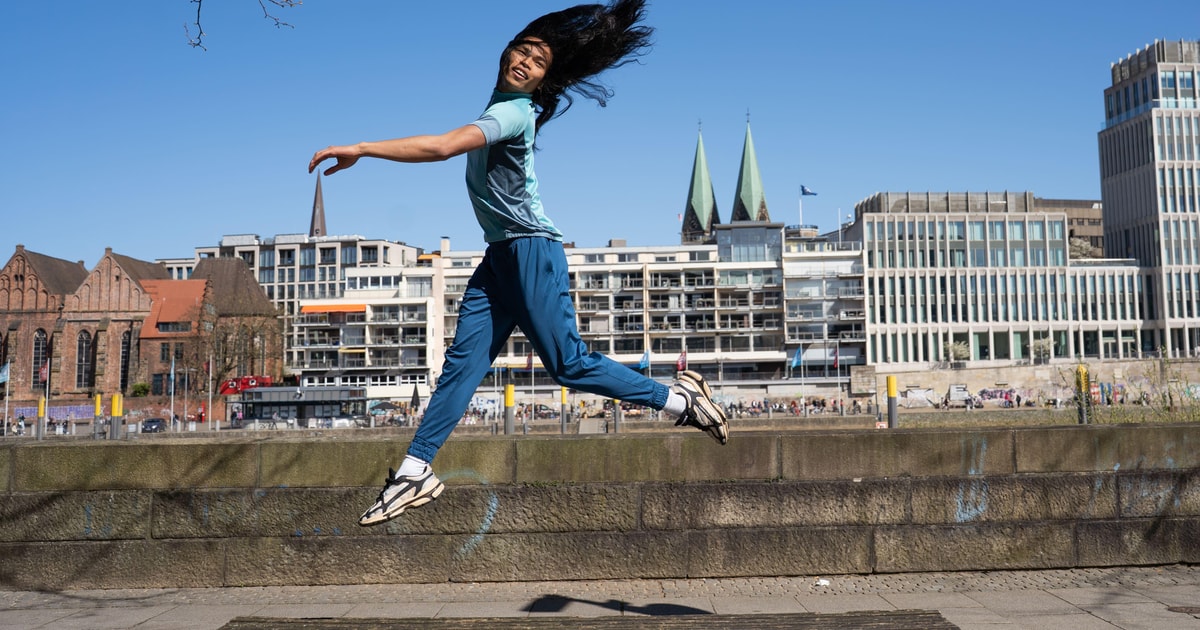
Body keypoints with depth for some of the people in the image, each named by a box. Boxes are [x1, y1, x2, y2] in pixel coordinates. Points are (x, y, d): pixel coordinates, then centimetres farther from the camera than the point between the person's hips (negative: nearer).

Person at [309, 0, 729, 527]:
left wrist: (360, 150, -30)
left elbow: (443, 147, -32)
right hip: (499, 255, 9)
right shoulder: (505, 104, 10)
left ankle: (679, 399, 11)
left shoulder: (514, 112, -18)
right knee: (462, 361, 2)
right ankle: (415, 470, 3)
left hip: (531, 251, -9)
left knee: (569, 364, -5)